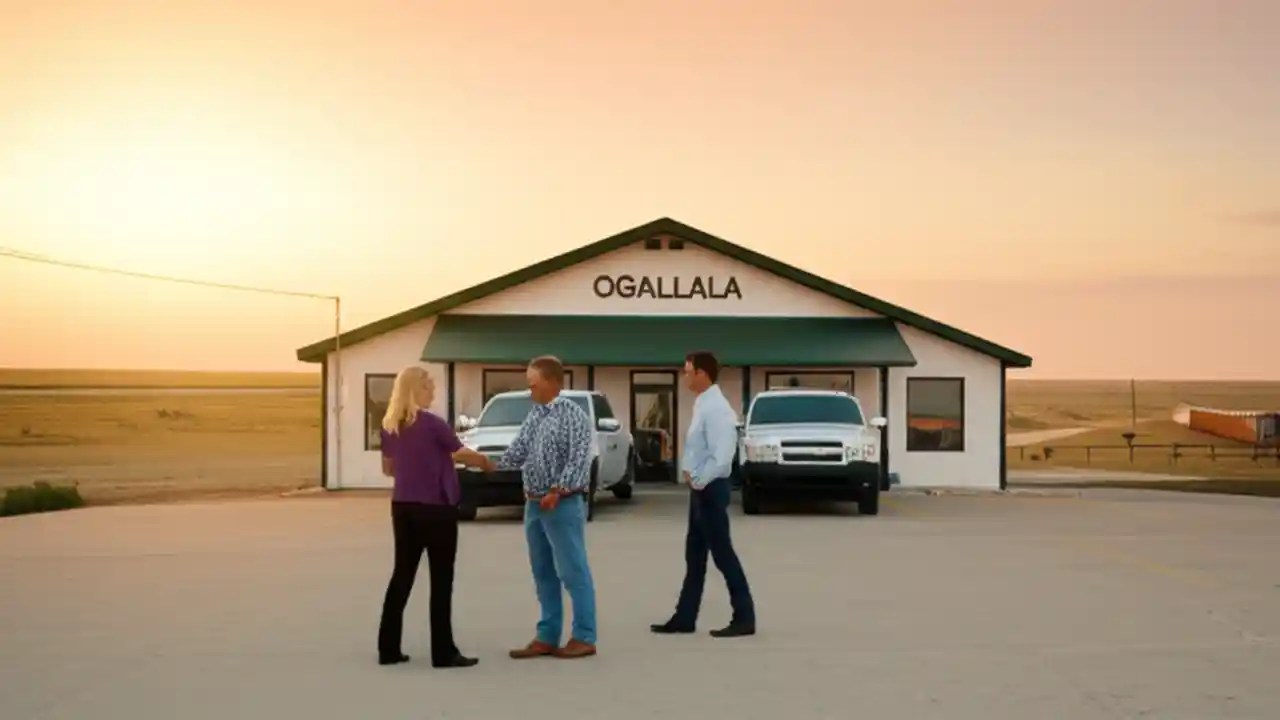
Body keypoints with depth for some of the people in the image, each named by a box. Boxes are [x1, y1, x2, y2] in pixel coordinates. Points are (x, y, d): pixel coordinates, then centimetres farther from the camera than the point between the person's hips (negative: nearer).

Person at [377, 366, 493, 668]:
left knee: (402, 574, 11)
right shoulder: (432, 423, -14)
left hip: (402, 507, 6)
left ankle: (388, 648, 12)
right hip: (435, 509, -6)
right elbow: (462, 454, -2)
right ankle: (443, 652, 3)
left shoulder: (389, 426, 5)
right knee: (441, 579, 1)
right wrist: (486, 462, 16)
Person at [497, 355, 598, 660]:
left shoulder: (572, 414, -10)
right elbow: (517, 452, 11)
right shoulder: (533, 415, 13)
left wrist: (557, 491, -22)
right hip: (534, 504, 8)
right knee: (543, 573, 12)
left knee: (573, 572, -3)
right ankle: (547, 637, 19)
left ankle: (584, 638, 3)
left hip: (563, 504, -8)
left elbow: (579, 459, -17)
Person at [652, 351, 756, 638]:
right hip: (701, 489, 10)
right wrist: (690, 473, 6)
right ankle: (684, 618, 20)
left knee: (722, 554, -2)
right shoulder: (703, 404, 11)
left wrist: (699, 480, -16)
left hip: (710, 489, -10)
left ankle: (744, 617, 6)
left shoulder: (716, 408, -20)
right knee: (694, 555, 13)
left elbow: (722, 456, -26)